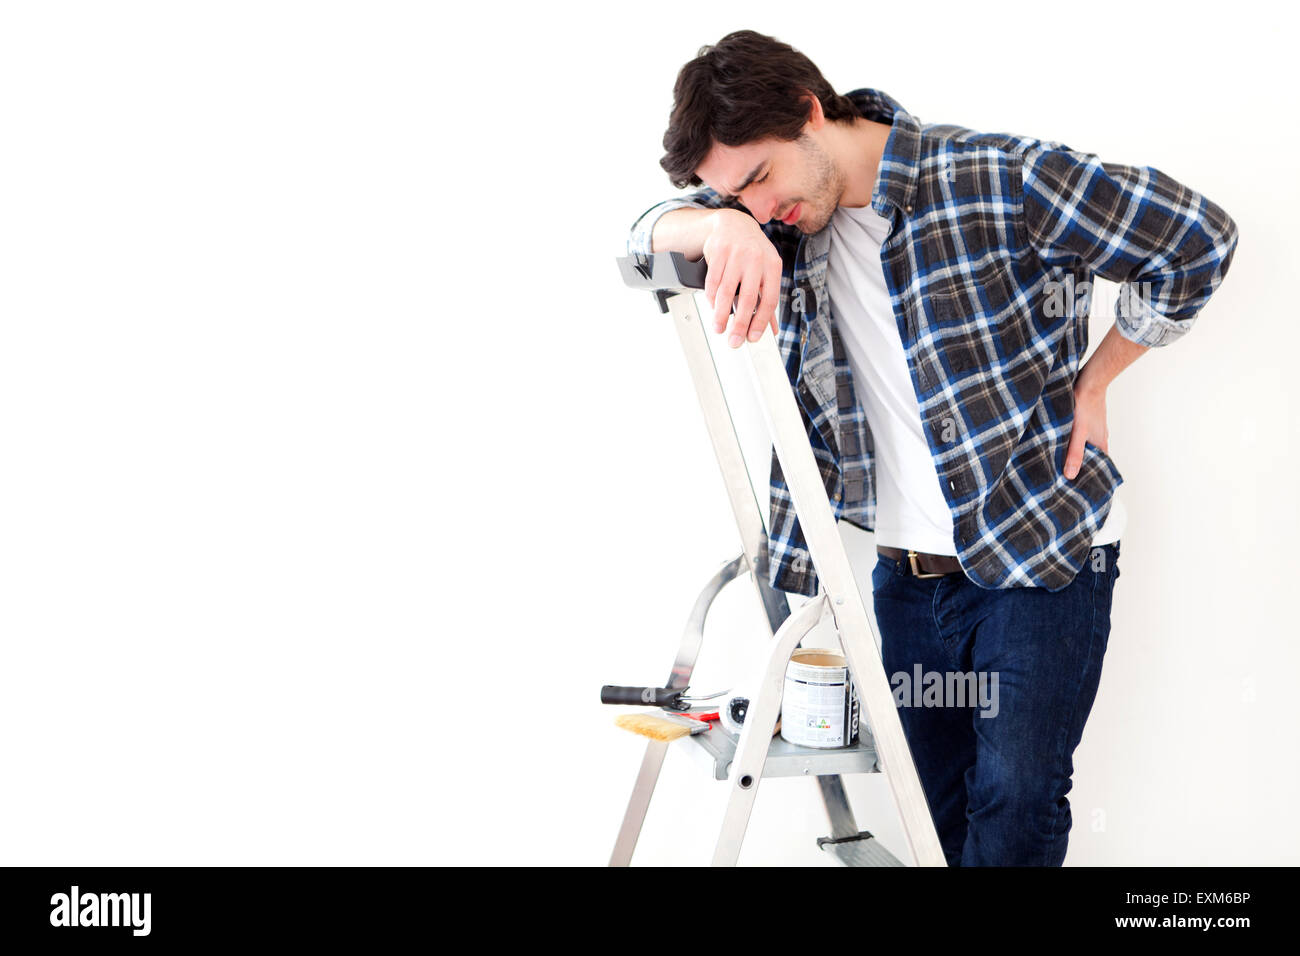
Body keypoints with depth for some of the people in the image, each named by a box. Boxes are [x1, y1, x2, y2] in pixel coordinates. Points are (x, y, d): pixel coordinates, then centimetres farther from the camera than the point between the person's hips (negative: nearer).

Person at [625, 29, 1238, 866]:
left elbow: (1199, 240, -12)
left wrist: (1090, 383, -5)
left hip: (1043, 552, -5)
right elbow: (647, 234, 0)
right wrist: (718, 226, -24)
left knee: (1015, 804, -6)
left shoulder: (997, 180, -18)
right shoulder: (794, 220, 2)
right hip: (907, 569, 6)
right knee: (927, 808, 11)